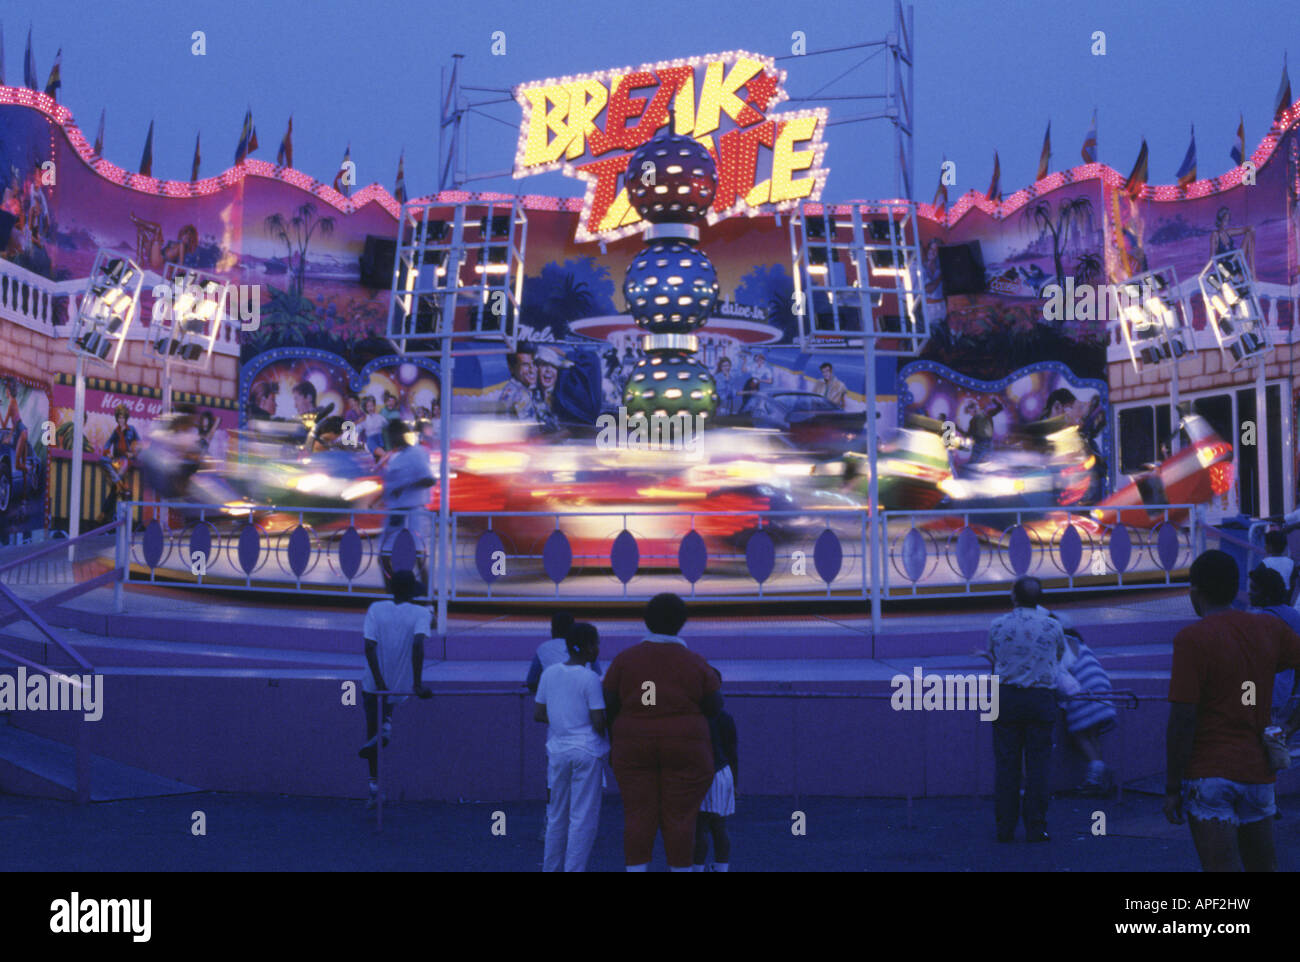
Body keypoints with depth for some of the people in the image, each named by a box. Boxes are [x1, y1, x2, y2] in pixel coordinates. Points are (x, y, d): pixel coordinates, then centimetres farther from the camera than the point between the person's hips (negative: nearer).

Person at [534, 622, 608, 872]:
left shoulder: (549, 673, 5)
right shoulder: (590, 679, -11)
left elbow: (538, 714, 9)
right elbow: (598, 723, -14)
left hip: (557, 750, 6)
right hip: (586, 751, -6)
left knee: (557, 816, 16)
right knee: (583, 818, 1)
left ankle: (551, 868, 23)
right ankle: (574, 869, 1)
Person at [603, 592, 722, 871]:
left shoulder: (625, 659, -3)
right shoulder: (696, 664, -6)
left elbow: (609, 705, -2)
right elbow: (713, 708, -1)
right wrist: (715, 687, 20)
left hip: (636, 750, 1)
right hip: (684, 751, -1)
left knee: (639, 818, 4)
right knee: (679, 819, 3)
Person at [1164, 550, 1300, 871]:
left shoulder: (1192, 639, -11)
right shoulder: (1271, 629, 6)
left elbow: (1182, 721, -13)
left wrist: (1172, 788, -7)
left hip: (1209, 772, -5)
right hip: (1258, 771, 6)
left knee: (1220, 866, -6)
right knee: (1263, 865, 17)